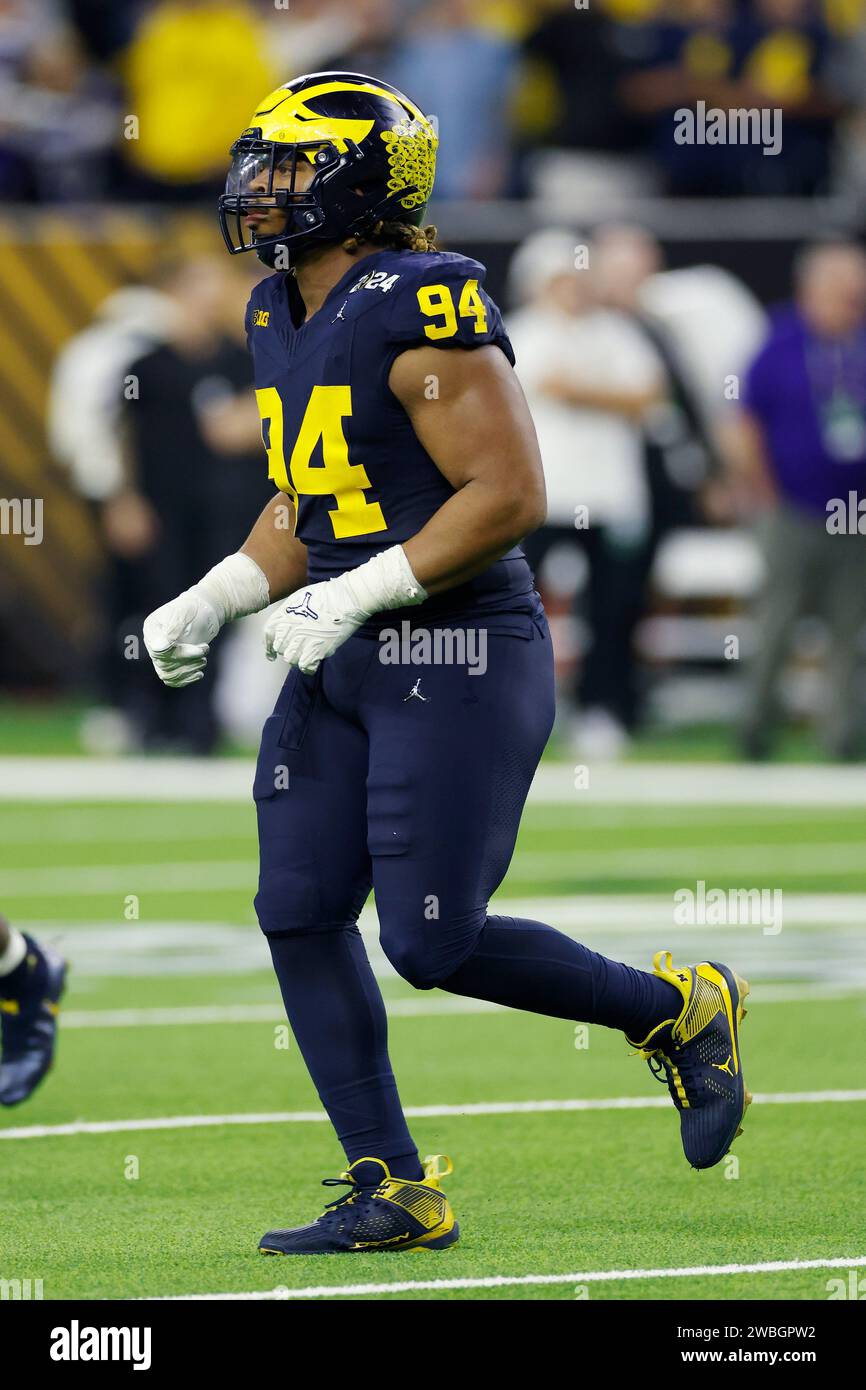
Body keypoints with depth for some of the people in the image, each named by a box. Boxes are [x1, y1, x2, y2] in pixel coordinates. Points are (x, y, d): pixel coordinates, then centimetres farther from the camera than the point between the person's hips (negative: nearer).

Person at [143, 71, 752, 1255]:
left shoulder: (421, 309, -18)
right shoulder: (283, 317, 11)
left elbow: (510, 494, -21)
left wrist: (356, 596, -22)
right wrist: (206, 605, 9)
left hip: (457, 660, -9)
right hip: (343, 666, 9)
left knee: (433, 944, -9)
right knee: (300, 916, 2)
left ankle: (678, 1014, 13)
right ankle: (394, 1191, 9)